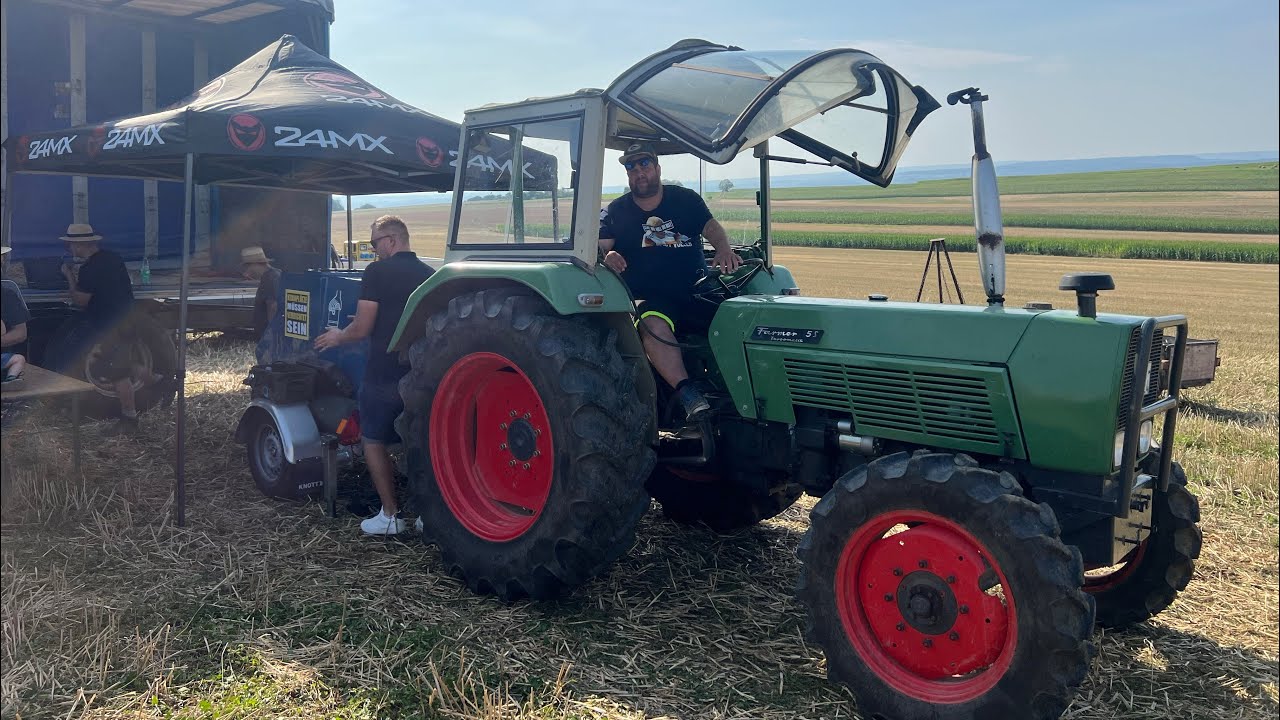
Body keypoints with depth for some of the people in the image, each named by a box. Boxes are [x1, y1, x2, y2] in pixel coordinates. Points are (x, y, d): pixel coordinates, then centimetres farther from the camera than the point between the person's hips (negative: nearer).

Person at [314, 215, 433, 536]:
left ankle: (390, 515, 9)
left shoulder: (377, 272, -10)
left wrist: (339, 336, 10)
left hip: (384, 375, -5)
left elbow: (362, 328, -12)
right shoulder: (430, 274, 6)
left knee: (373, 441, 11)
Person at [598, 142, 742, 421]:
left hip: (697, 293, 2)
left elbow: (712, 227, -1)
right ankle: (688, 394, -42)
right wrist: (608, 256, -24)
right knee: (653, 323, -38)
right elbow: (597, 249, 1)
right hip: (648, 298, -2)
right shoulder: (616, 211, 12)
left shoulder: (685, 199, 13)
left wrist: (724, 250, -25)